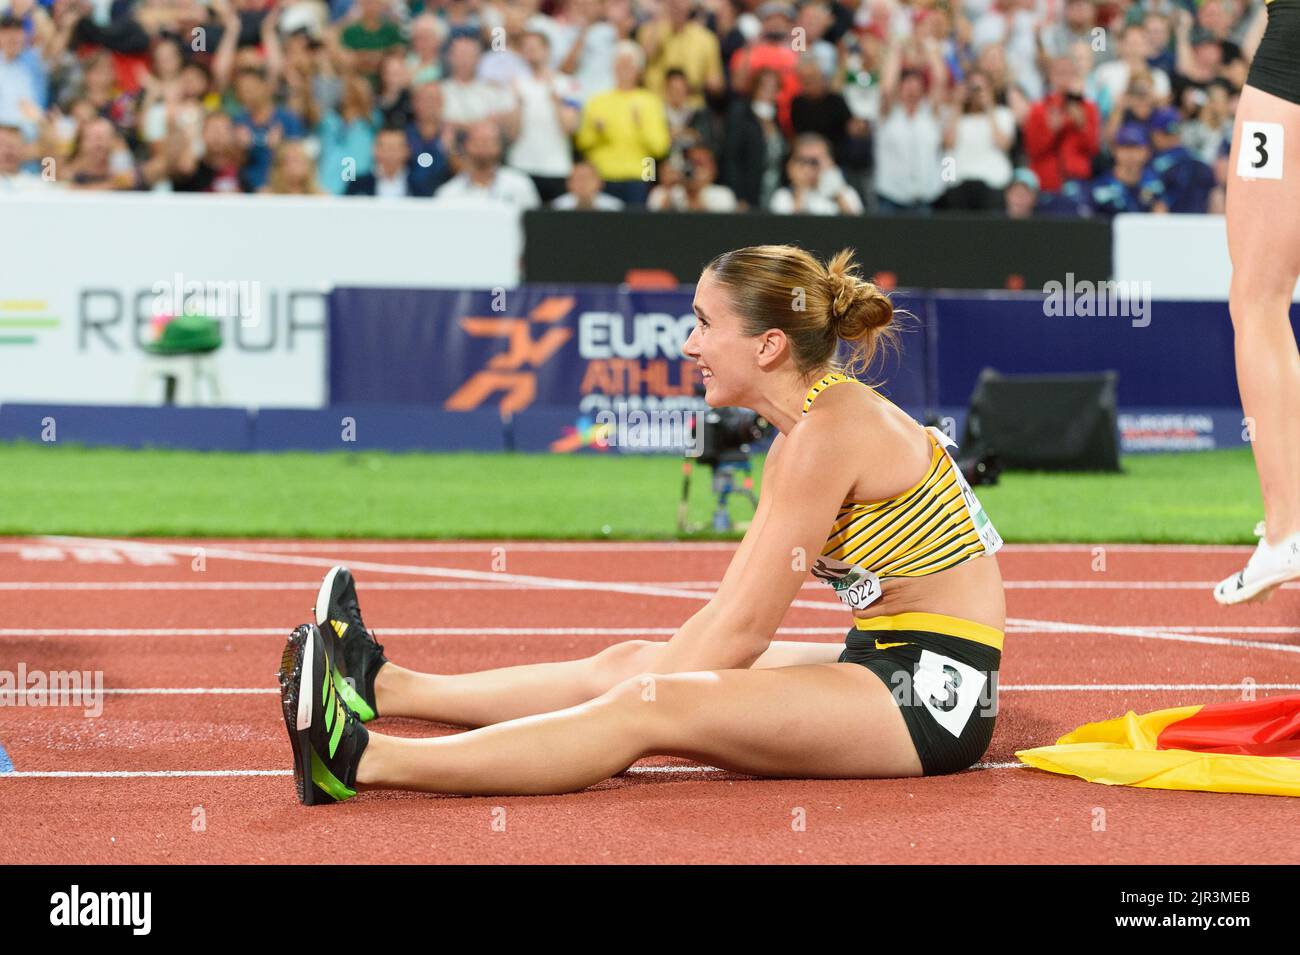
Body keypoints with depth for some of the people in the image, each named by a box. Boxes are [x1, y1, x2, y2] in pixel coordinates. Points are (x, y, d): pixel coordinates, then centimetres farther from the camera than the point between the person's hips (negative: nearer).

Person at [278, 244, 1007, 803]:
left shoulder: (828, 434, -17)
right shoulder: (808, 429, 14)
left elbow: (743, 630, -16)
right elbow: (728, 610, 15)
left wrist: (660, 697, -10)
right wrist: (656, 678, 8)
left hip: (931, 692, -10)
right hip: (890, 665, 10)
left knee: (647, 708, -19)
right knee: (628, 664, 8)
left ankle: (362, 761, -26)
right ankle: (387, 687, 15)